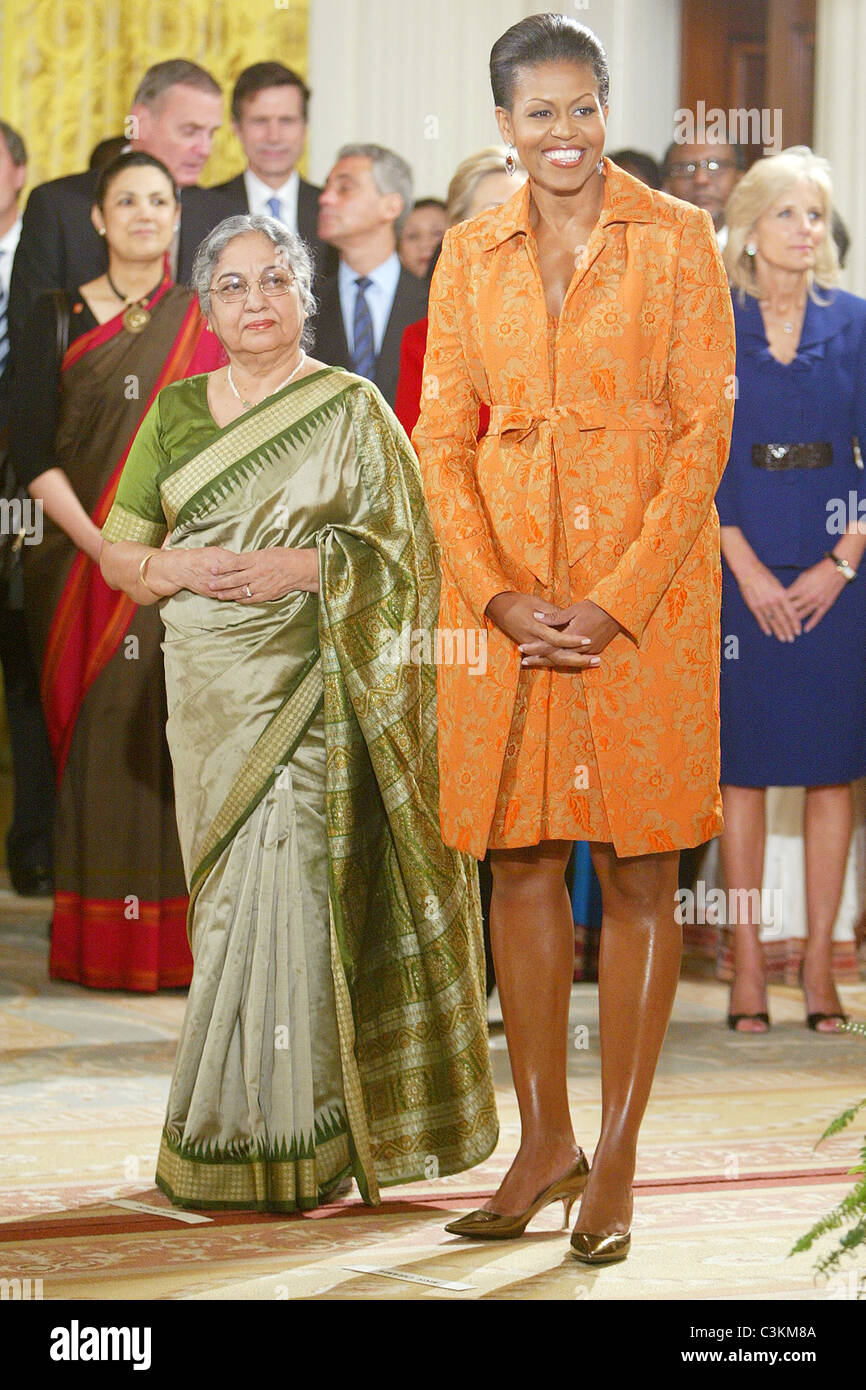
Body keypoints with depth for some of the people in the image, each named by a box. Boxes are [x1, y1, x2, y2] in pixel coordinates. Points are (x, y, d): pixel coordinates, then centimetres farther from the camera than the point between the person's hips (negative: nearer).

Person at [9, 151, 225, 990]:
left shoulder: (207, 323, 10)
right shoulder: (59, 320, 6)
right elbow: (32, 450, -1)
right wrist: (100, 544, -13)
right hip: (85, 567, -1)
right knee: (100, 745, -3)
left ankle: (180, 942, 3)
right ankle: (101, 946, 3)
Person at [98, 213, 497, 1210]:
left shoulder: (352, 410, 3)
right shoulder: (175, 412, 13)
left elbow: (405, 554, -1)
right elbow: (117, 553, 13)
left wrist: (304, 567, -15)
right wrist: (181, 567, -7)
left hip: (307, 691, -4)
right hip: (208, 695, 4)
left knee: (286, 895, -10)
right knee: (231, 897, 4)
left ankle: (281, 1142, -3)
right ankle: (225, 1134, 12)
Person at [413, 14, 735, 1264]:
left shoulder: (677, 241, -2)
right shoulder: (470, 255, 8)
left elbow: (705, 431, -6)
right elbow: (444, 438, 5)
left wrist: (617, 599, -13)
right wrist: (502, 598, -8)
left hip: (646, 583, -3)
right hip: (507, 590, 3)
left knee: (638, 875, 1)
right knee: (519, 864, 7)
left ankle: (616, 1163, 8)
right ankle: (545, 1142, 19)